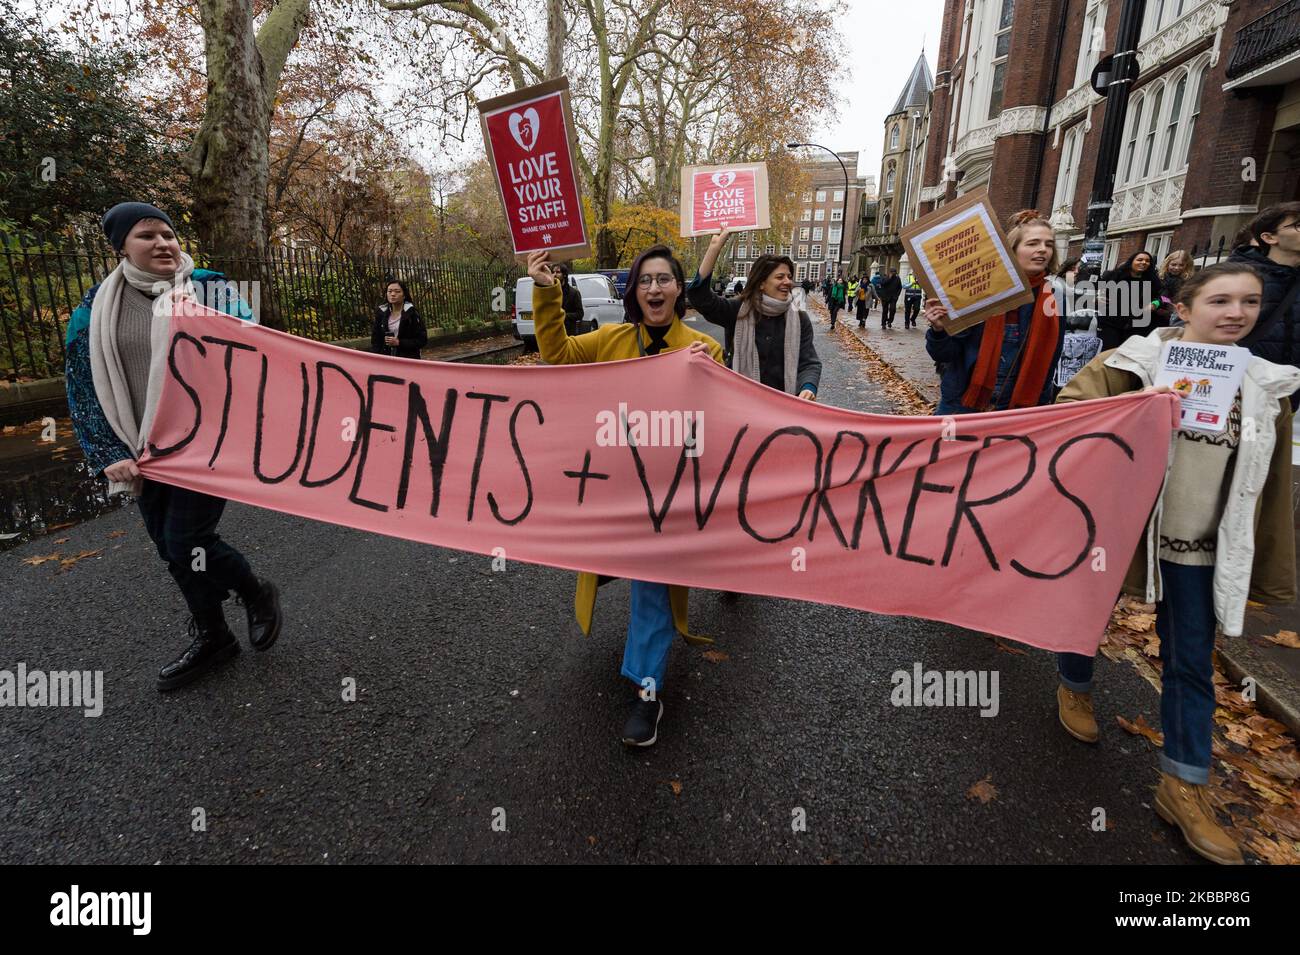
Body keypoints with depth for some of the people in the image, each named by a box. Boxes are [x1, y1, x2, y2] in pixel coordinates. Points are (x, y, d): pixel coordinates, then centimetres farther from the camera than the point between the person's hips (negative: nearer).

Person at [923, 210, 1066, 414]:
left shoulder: (1054, 298, 1)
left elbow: (1048, 362, 10)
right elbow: (945, 355, -7)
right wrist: (940, 330, -26)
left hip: (1015, 415, 3)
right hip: (961, 407, -3)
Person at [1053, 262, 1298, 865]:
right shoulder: (1136, 362, -9)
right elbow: (1069, 410, -17)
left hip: (1200, 550, 4)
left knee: (1191, 664, 8)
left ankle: (1183, 788, 22)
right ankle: (1074, 689, 46)